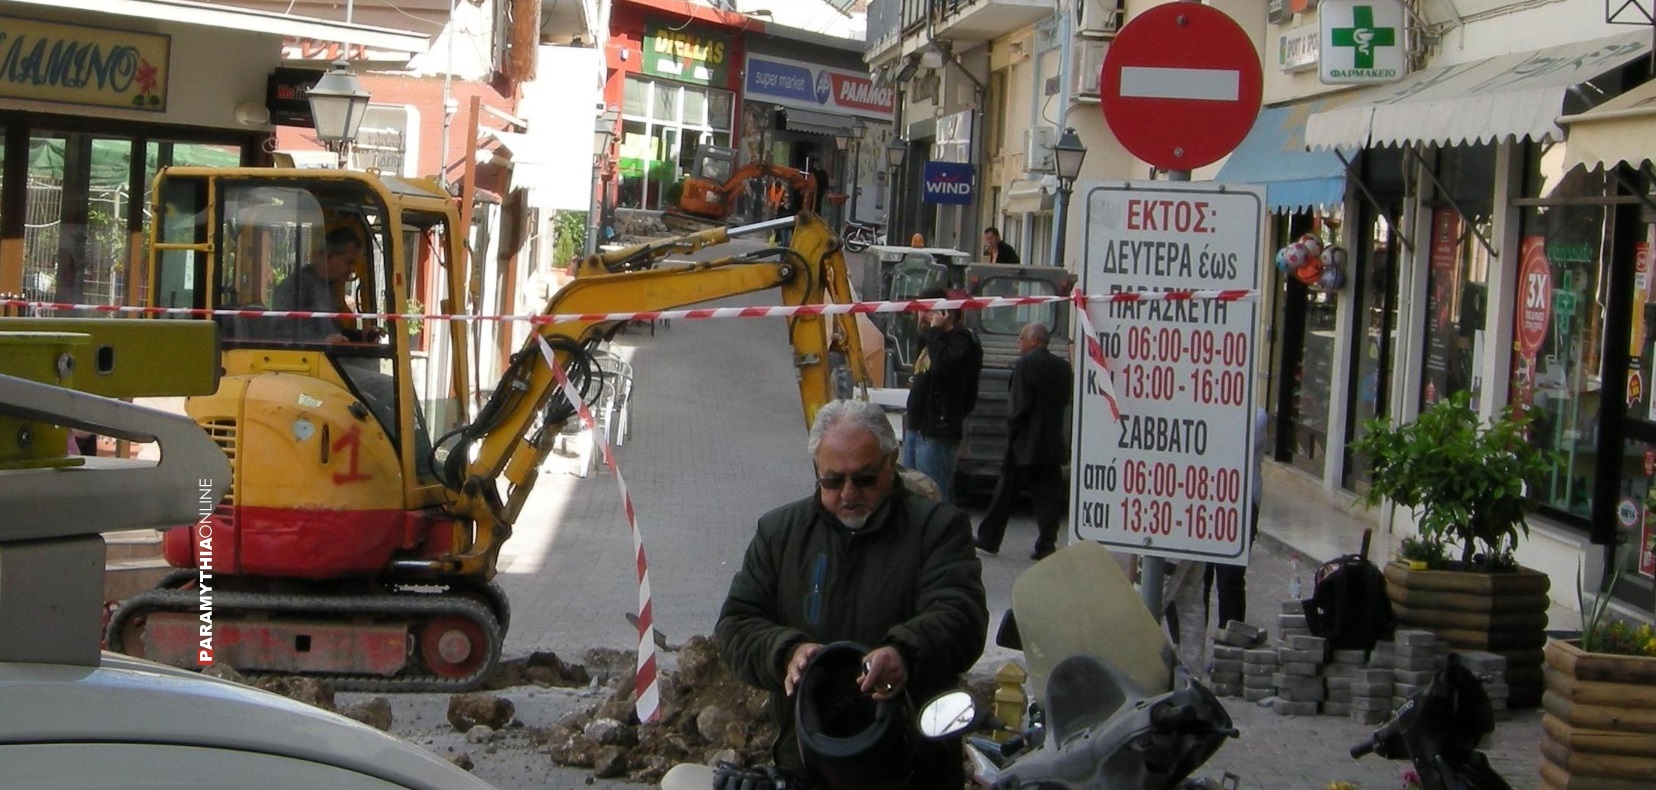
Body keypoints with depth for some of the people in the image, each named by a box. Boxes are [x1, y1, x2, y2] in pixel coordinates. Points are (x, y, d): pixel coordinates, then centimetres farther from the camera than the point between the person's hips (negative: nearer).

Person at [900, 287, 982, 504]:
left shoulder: (960, 339, -9)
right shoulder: (931, 340, 21)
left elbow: (943, 366, -29)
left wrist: (935, 330, -19)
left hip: (937, 432, -10)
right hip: (916, 428, 10)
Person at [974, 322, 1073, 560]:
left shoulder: (1025, 364, -11)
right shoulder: (1063, 366, 7)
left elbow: (1020, 404, -14)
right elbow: (1066, 400, 11)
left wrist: (1011, 431, -5)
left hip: (1026, 442, -5)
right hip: (1053, 441, 5)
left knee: (1007, 490, 6)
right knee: (1049, 494, 3)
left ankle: (989, 538, 15)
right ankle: (1047, 545, -3)